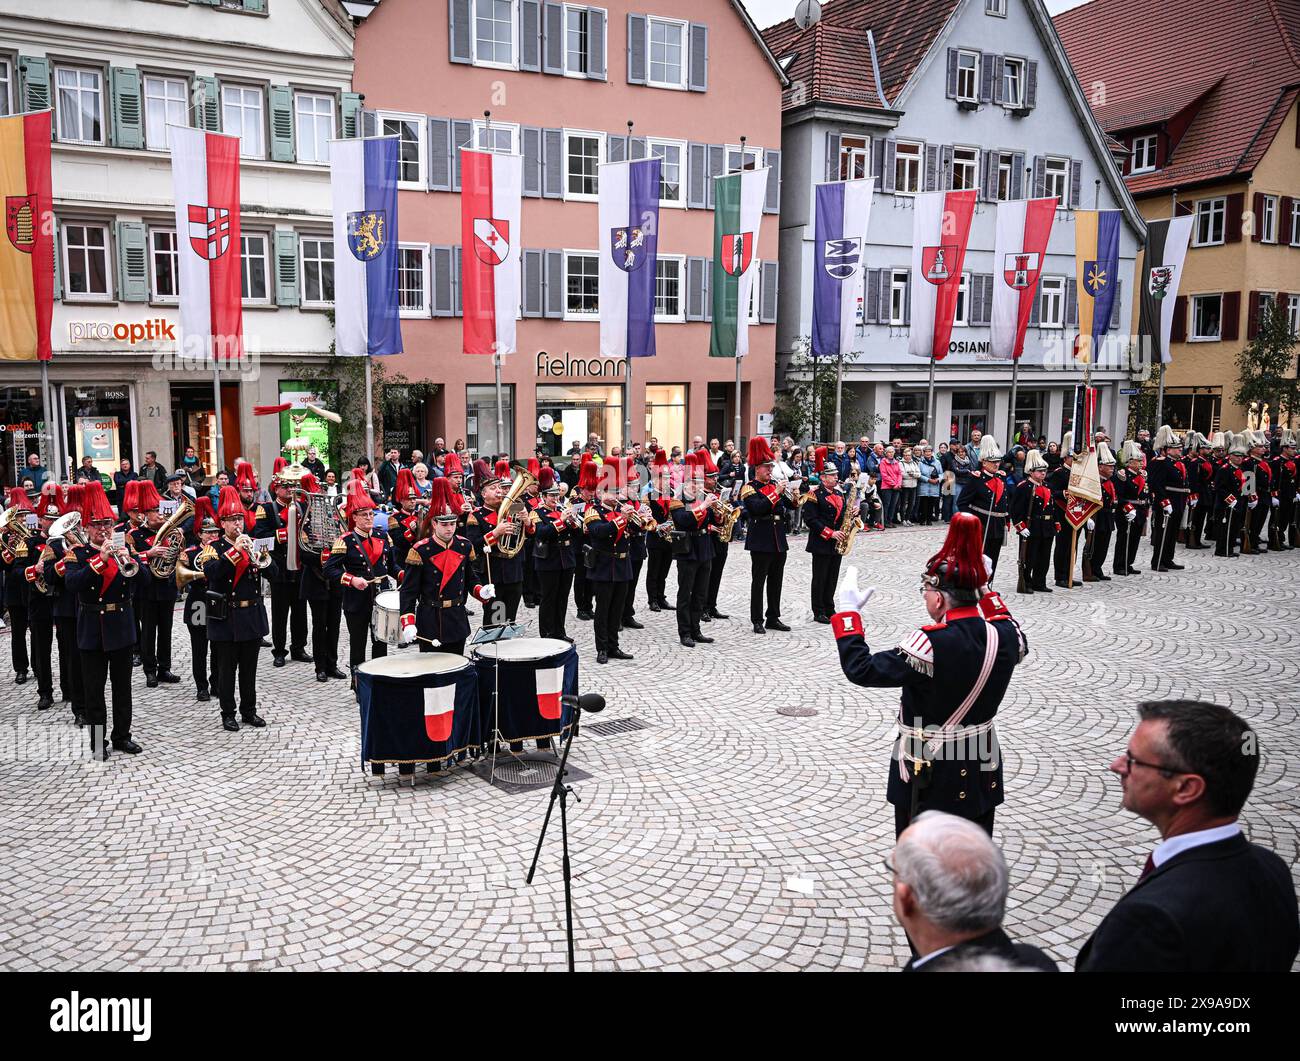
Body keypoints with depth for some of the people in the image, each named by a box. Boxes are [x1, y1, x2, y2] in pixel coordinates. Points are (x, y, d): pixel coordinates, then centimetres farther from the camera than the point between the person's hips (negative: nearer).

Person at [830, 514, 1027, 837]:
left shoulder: (931, 645, -28)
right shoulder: (1006, 635, -10)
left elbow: (860, 669, -24)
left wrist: (847, 613, -13)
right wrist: (985, 593, 14)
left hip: (928, 780, -6)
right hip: (982, 773, 6)